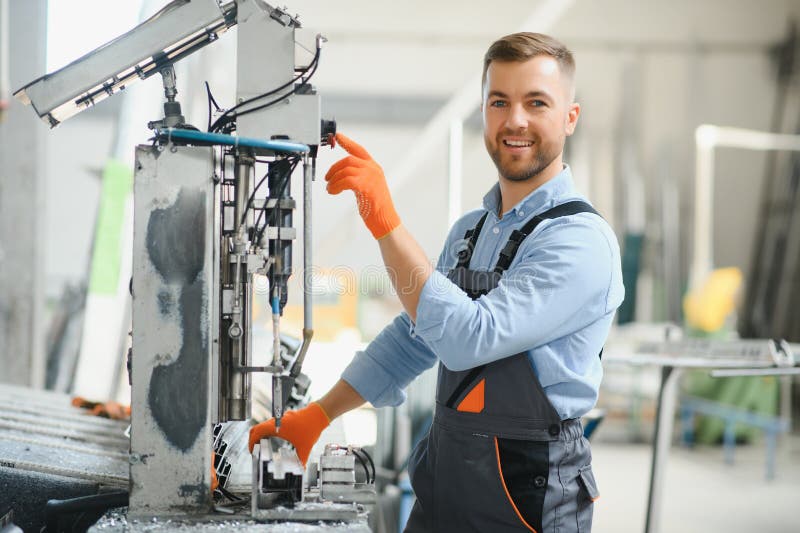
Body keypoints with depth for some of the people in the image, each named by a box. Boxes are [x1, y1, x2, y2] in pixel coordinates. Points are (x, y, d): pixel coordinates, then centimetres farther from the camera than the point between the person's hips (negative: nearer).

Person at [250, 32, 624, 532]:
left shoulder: (583, 241, -15)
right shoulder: (470, 232, 11)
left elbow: (469, 338, -25)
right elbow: (413, 337, 19)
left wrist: (385, 221, -26)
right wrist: (318, 414, 12)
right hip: (442, 478, 7)